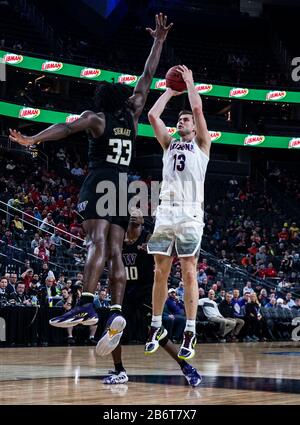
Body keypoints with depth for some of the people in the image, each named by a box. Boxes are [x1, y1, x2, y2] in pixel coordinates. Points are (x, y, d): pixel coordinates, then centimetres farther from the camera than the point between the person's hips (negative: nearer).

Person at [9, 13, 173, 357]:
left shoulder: (95, 118, 3)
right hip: (124, 185, 5)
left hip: (100, 183, -5)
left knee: (97, 243, -20)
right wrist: (159, 42, 27)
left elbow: (67, 128, -15)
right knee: (115, 251, 0)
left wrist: (32, 139, -22)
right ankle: (116, 312, -14)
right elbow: (147, 77, 22)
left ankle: (86, 306, -34)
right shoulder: (131, 115, 15)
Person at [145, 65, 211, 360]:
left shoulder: (202, 144, 12)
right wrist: (170, 91, 22)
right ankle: (156, 327, 14)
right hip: (165, 212, 4)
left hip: (190, 214, -4)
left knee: (189, 273, -5)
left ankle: (190, 334, -4)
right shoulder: (169, 144, 23)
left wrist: (189, 82, 13)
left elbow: (197, 108, 1)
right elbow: (152, 116, 13)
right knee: (160, 272, 4)